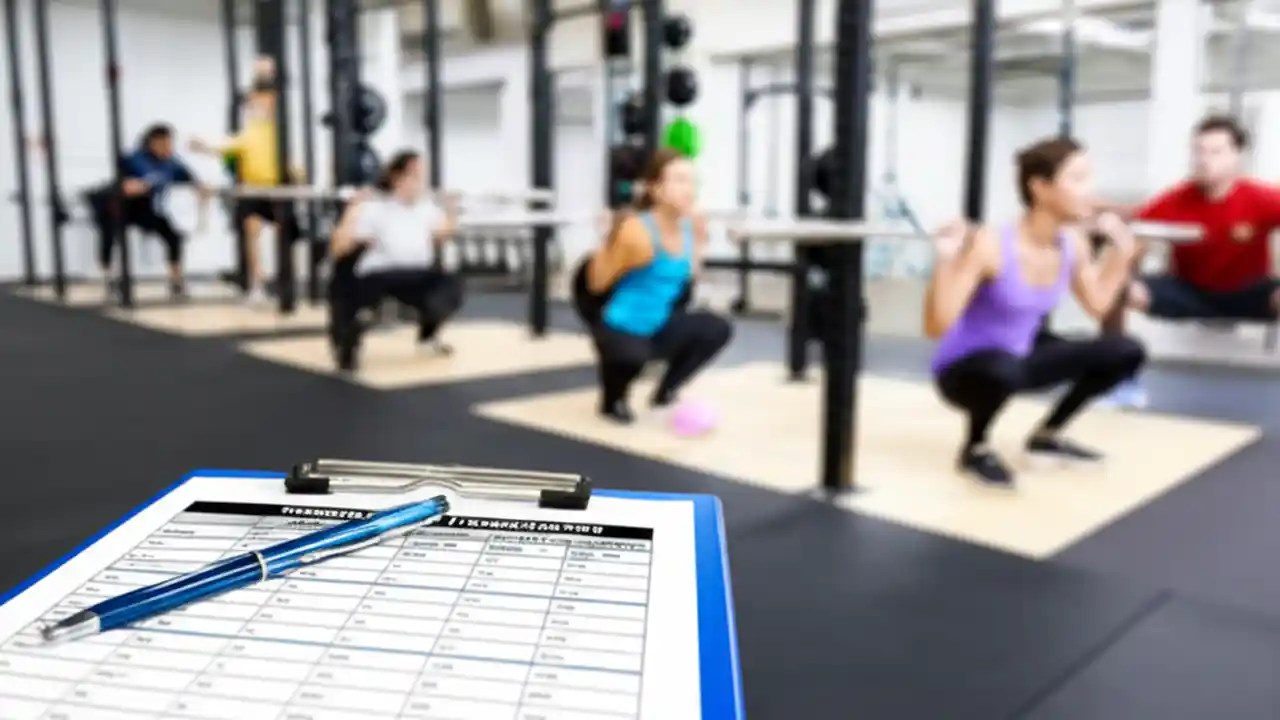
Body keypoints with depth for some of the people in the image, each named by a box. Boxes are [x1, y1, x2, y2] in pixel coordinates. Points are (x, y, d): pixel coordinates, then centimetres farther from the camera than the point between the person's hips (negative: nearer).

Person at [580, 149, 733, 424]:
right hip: (620, 328, -7)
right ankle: (612, 400, 1)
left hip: (660, 326, 7)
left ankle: (667, 391, 14)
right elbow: (596, 284, -18)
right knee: (632, 356, -37)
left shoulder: (691, 226, -2)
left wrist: (698, 243, 8)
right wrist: (610, 243, -25)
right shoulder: (637, 231, -24)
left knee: (718, 329, -6)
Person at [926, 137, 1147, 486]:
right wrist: (946, 260, -40)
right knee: (1004, 369, -42)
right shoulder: (992, 246, -27)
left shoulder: (1073, 244, -5)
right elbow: (936, 326, -30)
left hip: (1019, 360, 7)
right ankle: (975, 448, -9)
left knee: (1126, 351, -2)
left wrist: (1122, 249, 8)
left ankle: (1046, 435, 14)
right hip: (963, 368, -7)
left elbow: (1098, 304, 14)